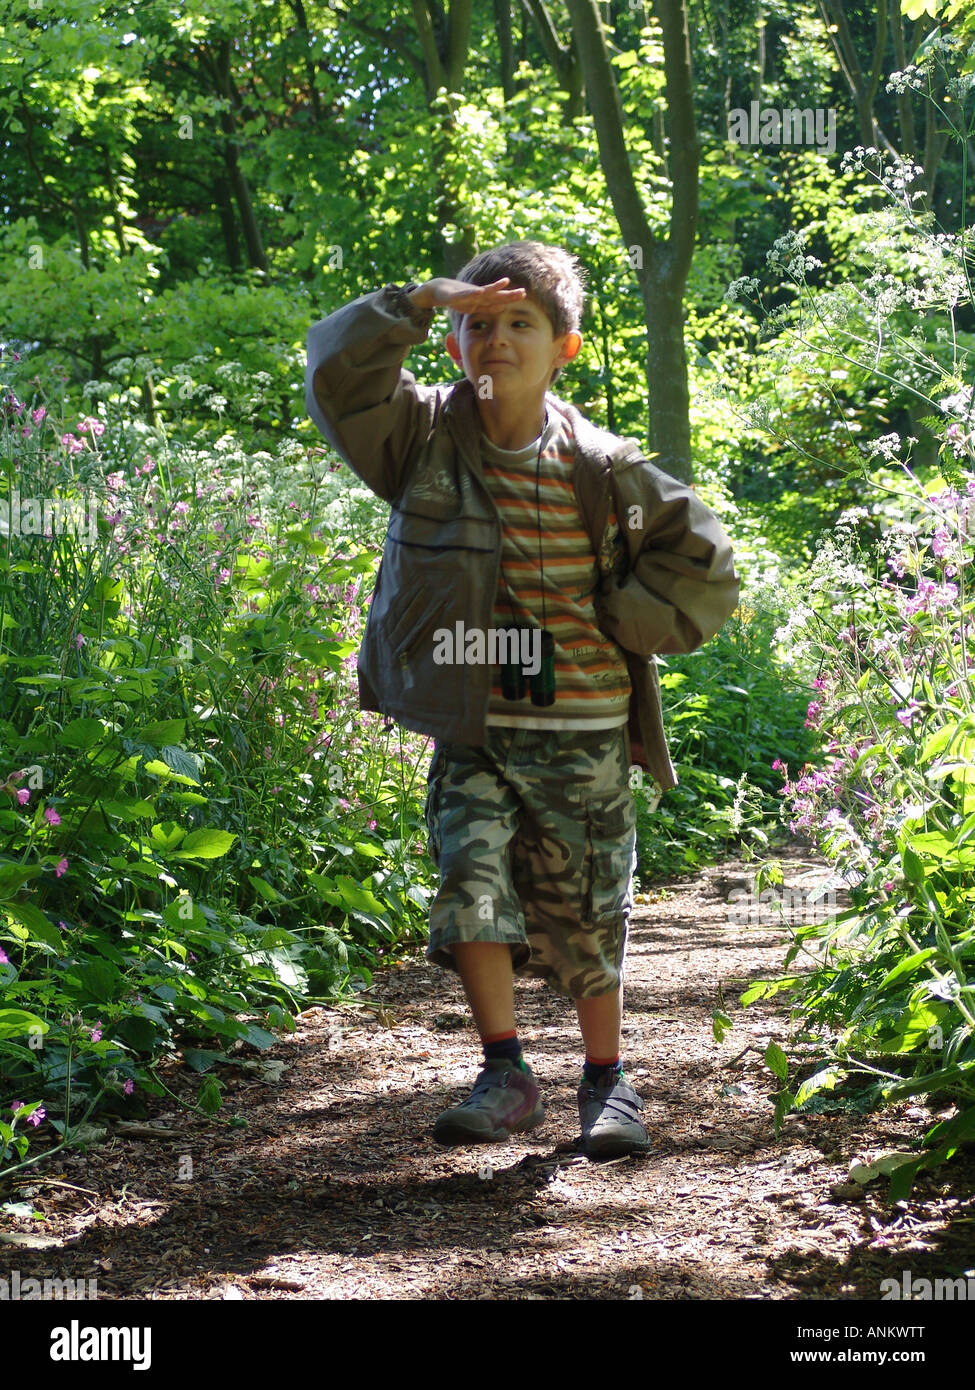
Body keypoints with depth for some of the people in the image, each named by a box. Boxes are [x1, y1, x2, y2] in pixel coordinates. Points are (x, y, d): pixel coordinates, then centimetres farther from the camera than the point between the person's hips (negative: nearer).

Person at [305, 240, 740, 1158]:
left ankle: (607, 1080, 27)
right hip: (472, 735, 0)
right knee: (474, 885, -16)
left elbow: (703, 572, 2)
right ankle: (504, 1076, -3)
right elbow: (336, 370, -11)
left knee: (585, 916, 8)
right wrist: (425, 300, -17)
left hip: (584, 736, 0)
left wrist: (602, 623, -6)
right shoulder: (426, 437, 0)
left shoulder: (604, 470, -2)